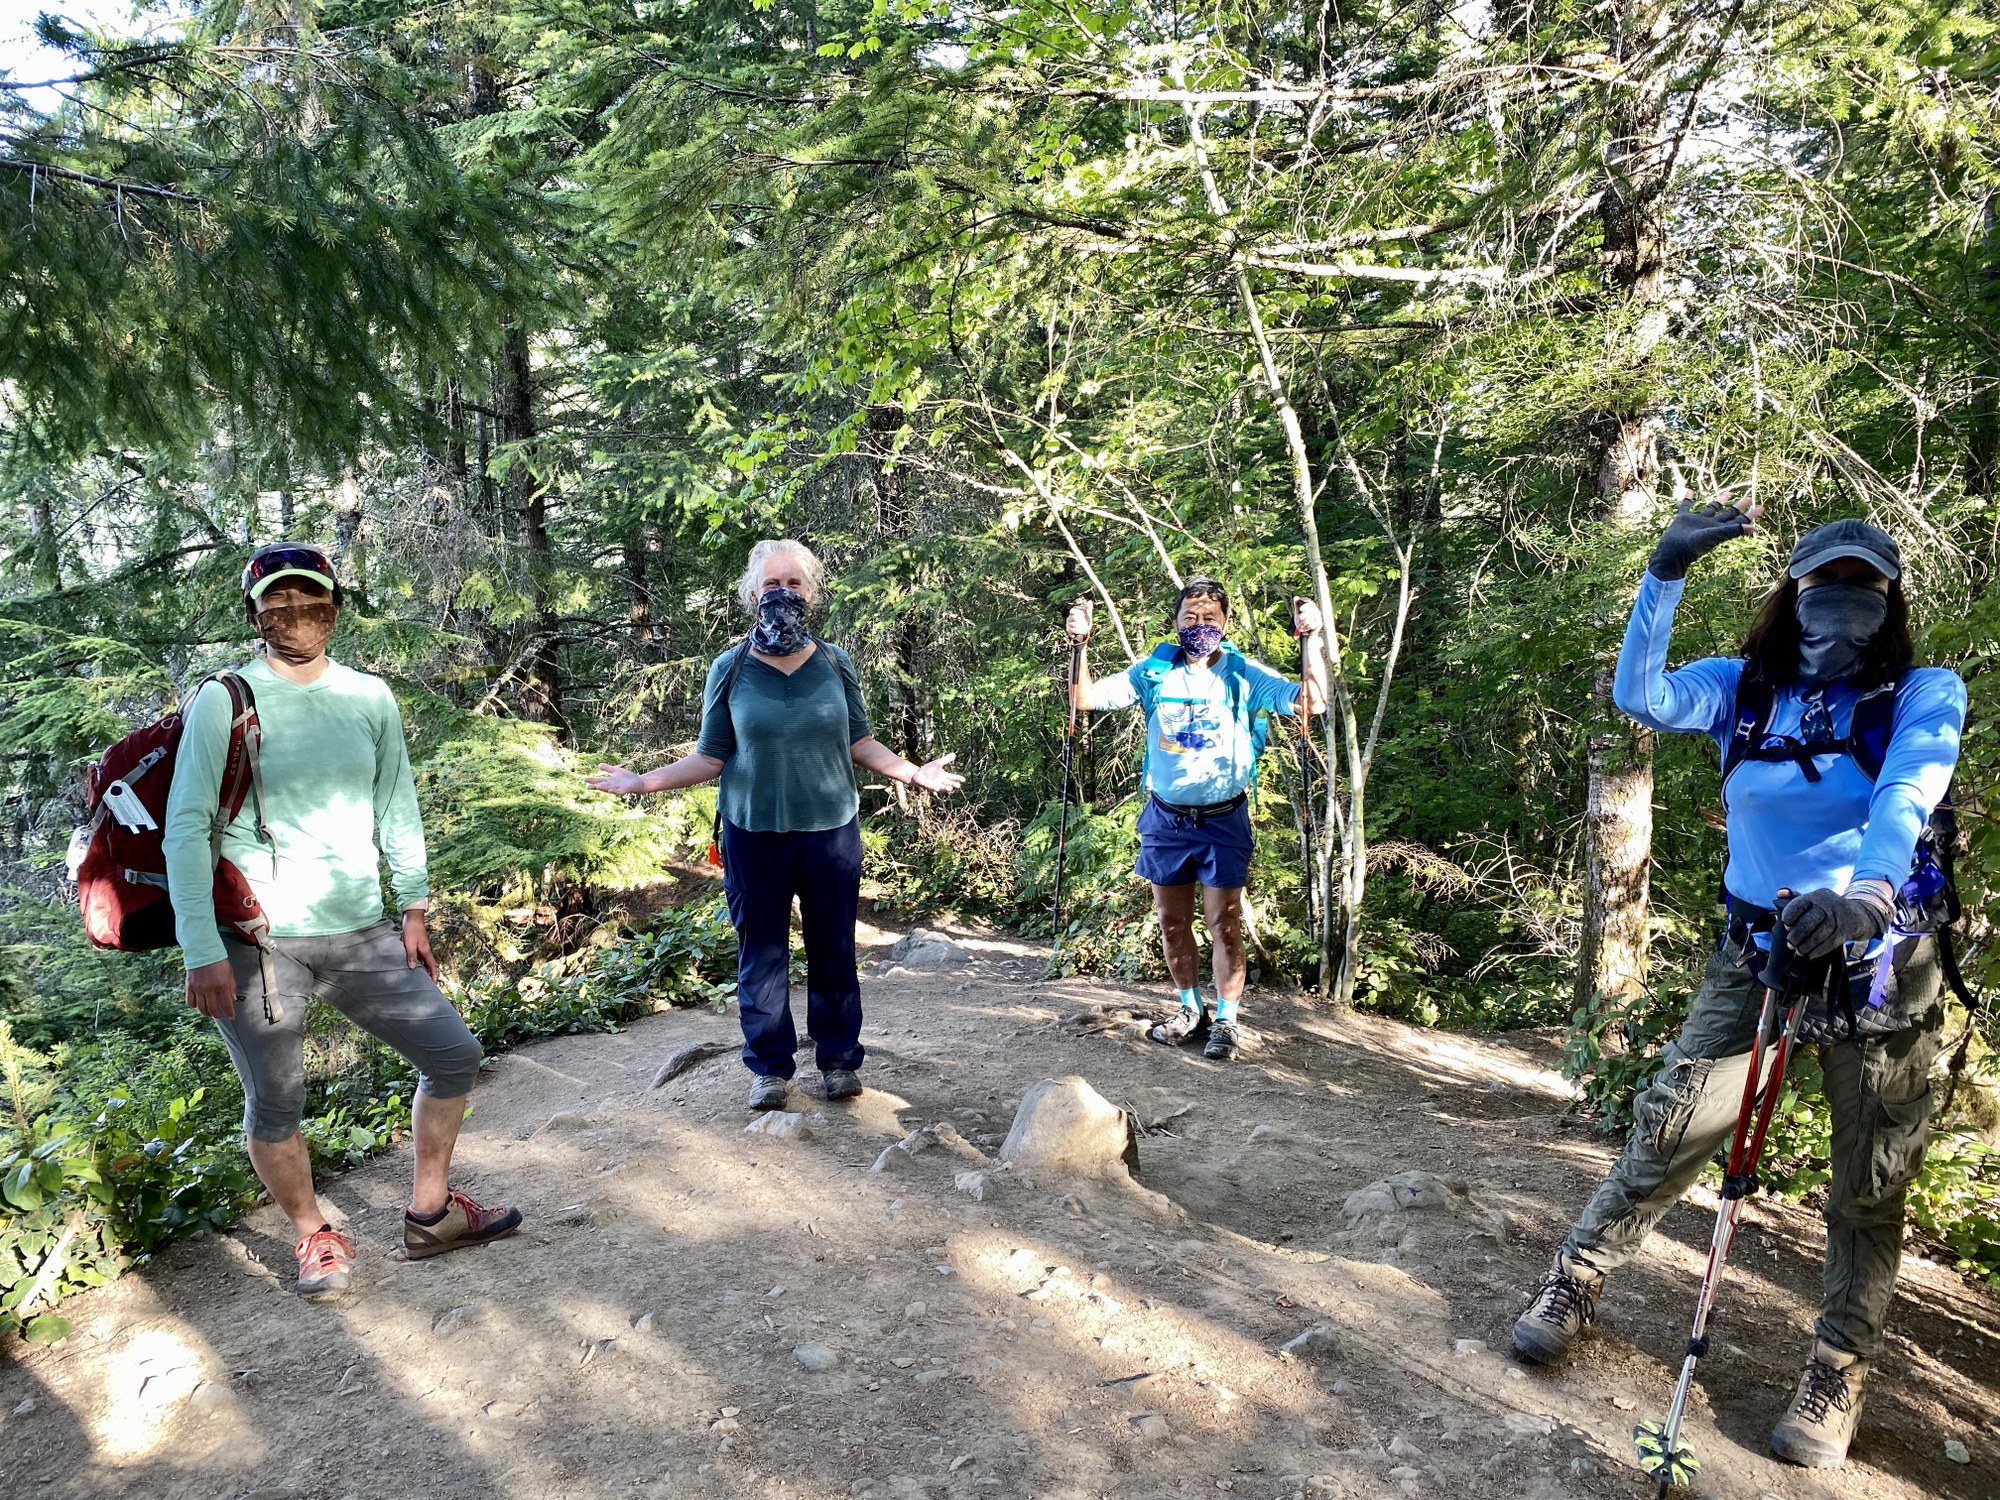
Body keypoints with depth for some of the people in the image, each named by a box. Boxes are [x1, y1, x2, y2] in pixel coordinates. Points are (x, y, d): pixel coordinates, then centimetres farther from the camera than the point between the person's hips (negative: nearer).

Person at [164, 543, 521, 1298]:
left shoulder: (370, 697, 5)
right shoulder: (225, 702, -7)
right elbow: (186, 827, -8)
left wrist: (412, 907, 9)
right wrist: (202, 951, -13)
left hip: (361, 932, 4)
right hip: (256, 942, -4)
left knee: (454, 1054, 5)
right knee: (275, 1106, 6)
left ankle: (429, 1215, 25)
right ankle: (314, 1237, 32)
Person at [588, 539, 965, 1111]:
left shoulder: (835, 664, 2)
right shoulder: (730, 669, -1)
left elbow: (860, 744, 10)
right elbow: (711, 759, 2)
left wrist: (914, 773, 0)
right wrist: (642, 782, -7)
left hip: (831, 828, 1)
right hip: (754, 830, -1)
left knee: (833, 948, 9)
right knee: (761, 951, 7)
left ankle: (839, 1059, 26)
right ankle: (771, 1068, 23)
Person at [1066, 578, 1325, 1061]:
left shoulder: (1244, 675, -6)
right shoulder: (1153, 672, 0)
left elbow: (1311, 701, -17)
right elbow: (1086, 698, -2)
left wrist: (1310, 639, -27)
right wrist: (1081, 646, -15)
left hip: (1222, 818, -3)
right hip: (1165, 817, 3)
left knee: (1224, 922, 0)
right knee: (1171, 920, 12)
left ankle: (1226, 1020, 14)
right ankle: (1191, 1010, 30)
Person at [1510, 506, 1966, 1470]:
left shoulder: (1923, 694, -4)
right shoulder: (1744, 689, 3)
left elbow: (1908, 793, -24)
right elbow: (1641, 696, -14)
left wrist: (1866, 891, -43)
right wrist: (1665, 575, -25)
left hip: (1879, 962, -1)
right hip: (1755, 950, 1)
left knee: (1870, 1182, 8)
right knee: (1669, 1129, 0)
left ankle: (1840, 1368, 26)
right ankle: (1579, 1278, 19)